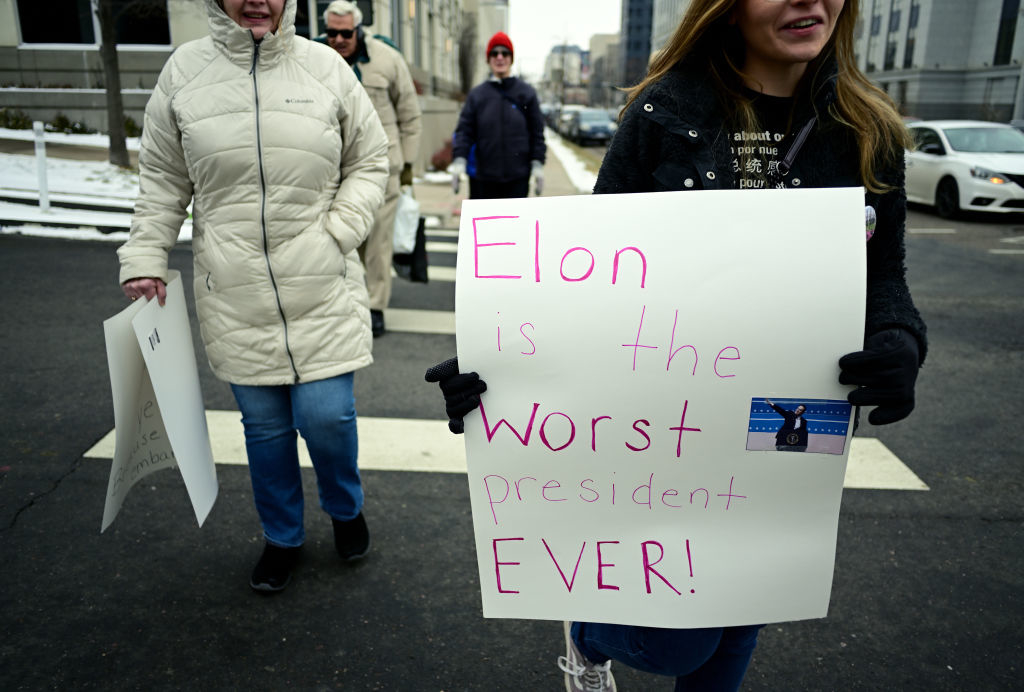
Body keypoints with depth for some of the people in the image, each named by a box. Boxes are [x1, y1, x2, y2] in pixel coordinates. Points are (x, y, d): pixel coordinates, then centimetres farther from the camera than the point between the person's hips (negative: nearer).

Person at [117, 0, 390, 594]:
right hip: (235, 295, 1)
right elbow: (162, 182, 11)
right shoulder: (185, 71, 4)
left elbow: (371, 161, 8)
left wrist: (339, 230, -6)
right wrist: (144, 261, 3)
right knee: (264, 426, 10)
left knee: (326, 417, -2)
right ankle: (283, 538, 35)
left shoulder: (325, 67, 2)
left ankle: (346, 510, 32)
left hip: (323, 292, -1)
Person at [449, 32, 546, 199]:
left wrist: (537, 164, -1)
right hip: (483, 178, 1)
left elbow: (537, 132, 7)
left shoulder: (526, 93, 7)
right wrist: (459, 160, -12)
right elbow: (464, 130, 2)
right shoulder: (477, 94, 7)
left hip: (517, 178, -1)